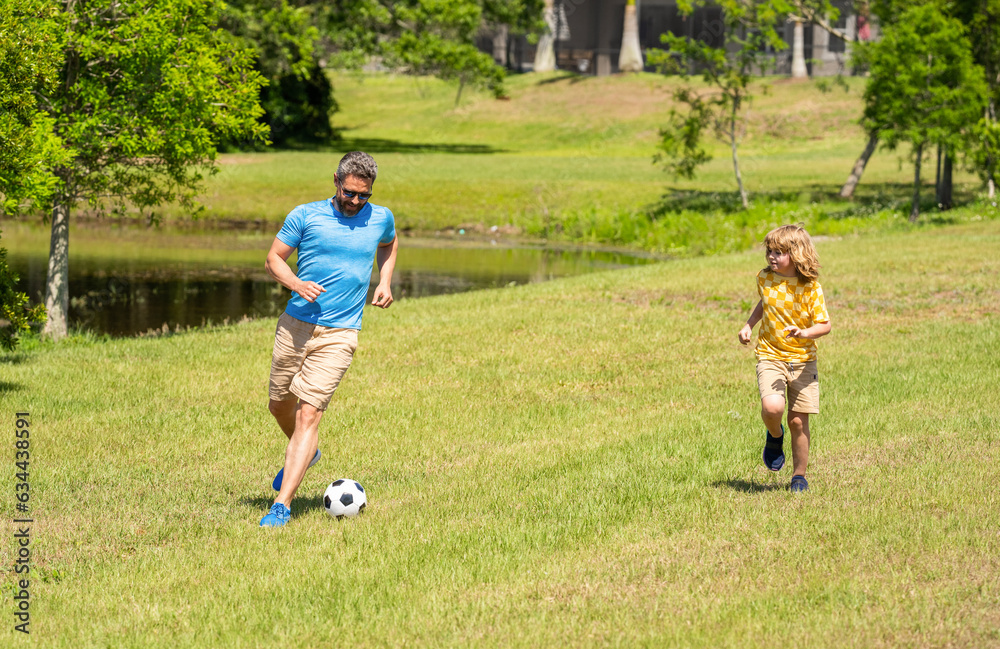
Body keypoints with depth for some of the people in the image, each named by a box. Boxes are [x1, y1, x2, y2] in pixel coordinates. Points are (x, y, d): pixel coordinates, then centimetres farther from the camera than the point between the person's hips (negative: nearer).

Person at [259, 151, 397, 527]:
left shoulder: (380, 219, 5)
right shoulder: (306, 215, -1)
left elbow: (388, 245, 28)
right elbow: (273, 259, 4)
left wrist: (385, 282, 12)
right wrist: (296, 284, -16)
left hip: (339, 334, -2)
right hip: (295, 324, 2)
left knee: (308, 415, -13)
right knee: (280, 406, 14)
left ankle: (282, 504, -16)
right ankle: (305, 454, 48)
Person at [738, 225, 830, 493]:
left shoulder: (811, 287, -11)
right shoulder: (764, 278, 0)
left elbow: (825, 325, -11)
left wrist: (806, 332, -30)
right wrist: (748, 325, 11)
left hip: (802, 360, -1)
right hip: (770, 357, 1)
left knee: (798, 421, 1)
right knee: (772, 407, -24)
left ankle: (799, 475, 19)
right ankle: (774, 436, 11)